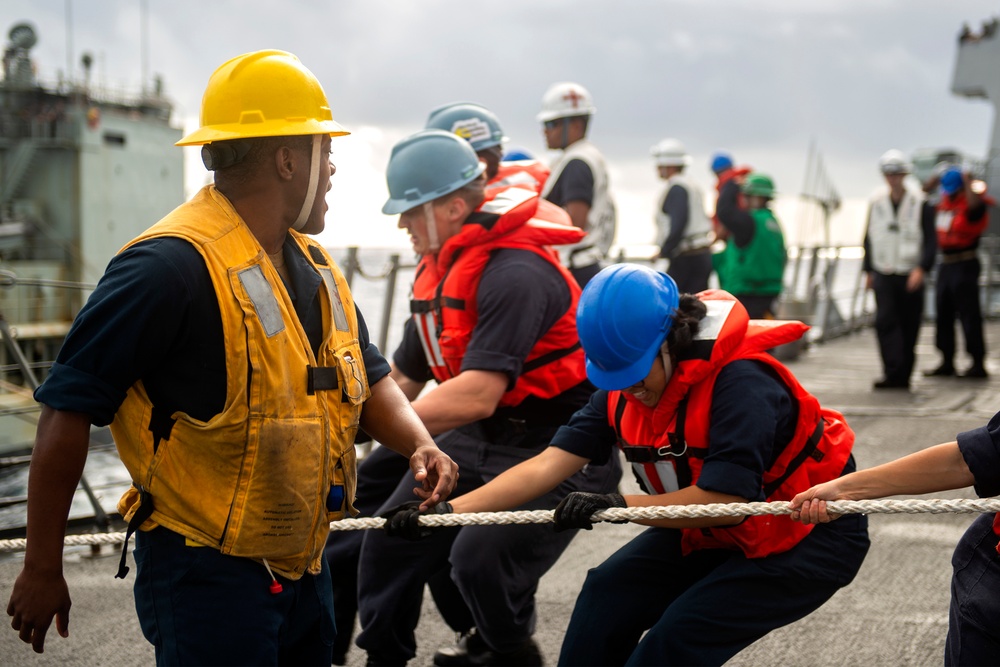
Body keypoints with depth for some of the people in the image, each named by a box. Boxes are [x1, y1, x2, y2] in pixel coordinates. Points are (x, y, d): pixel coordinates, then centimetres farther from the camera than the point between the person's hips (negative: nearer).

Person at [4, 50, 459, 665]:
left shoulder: (314, 265, 10)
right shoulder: (173, 265, -20)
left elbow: (367, 376, 18)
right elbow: (69, 411, -20)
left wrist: (419, 442, -5)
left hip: (302, 565, 9)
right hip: (205, 573, -9)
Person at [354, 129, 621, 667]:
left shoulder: (514, 274, -26)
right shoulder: (440, 269, 5)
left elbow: (477, 396, -34)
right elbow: (403, 377, 14)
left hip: (557, 448, -9)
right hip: (477, 438, 9)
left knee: (480, 558, -23)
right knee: (392, 538, 4)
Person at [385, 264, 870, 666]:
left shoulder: (740, 383, -31)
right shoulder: (623, 390, -9)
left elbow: (725, 498, -34)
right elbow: (551, 464, -14)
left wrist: (620, 504, -36)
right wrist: (449, 510, -24)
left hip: (809, 537, -7)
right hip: (708, 531, 7)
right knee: (609, 593, -3)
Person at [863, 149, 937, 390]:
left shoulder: (920, 203, -4)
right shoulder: (876, 202, 7)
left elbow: (931, 240, -5)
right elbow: (869, 237, 16)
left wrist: (921, 268, -17)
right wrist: (868, 271, 14)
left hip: (911, 276, -2)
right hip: (883, 273, 2)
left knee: (909, 326, 4)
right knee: (885, 321, -13)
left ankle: (903, 375, 14)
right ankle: (893, 372, -16)